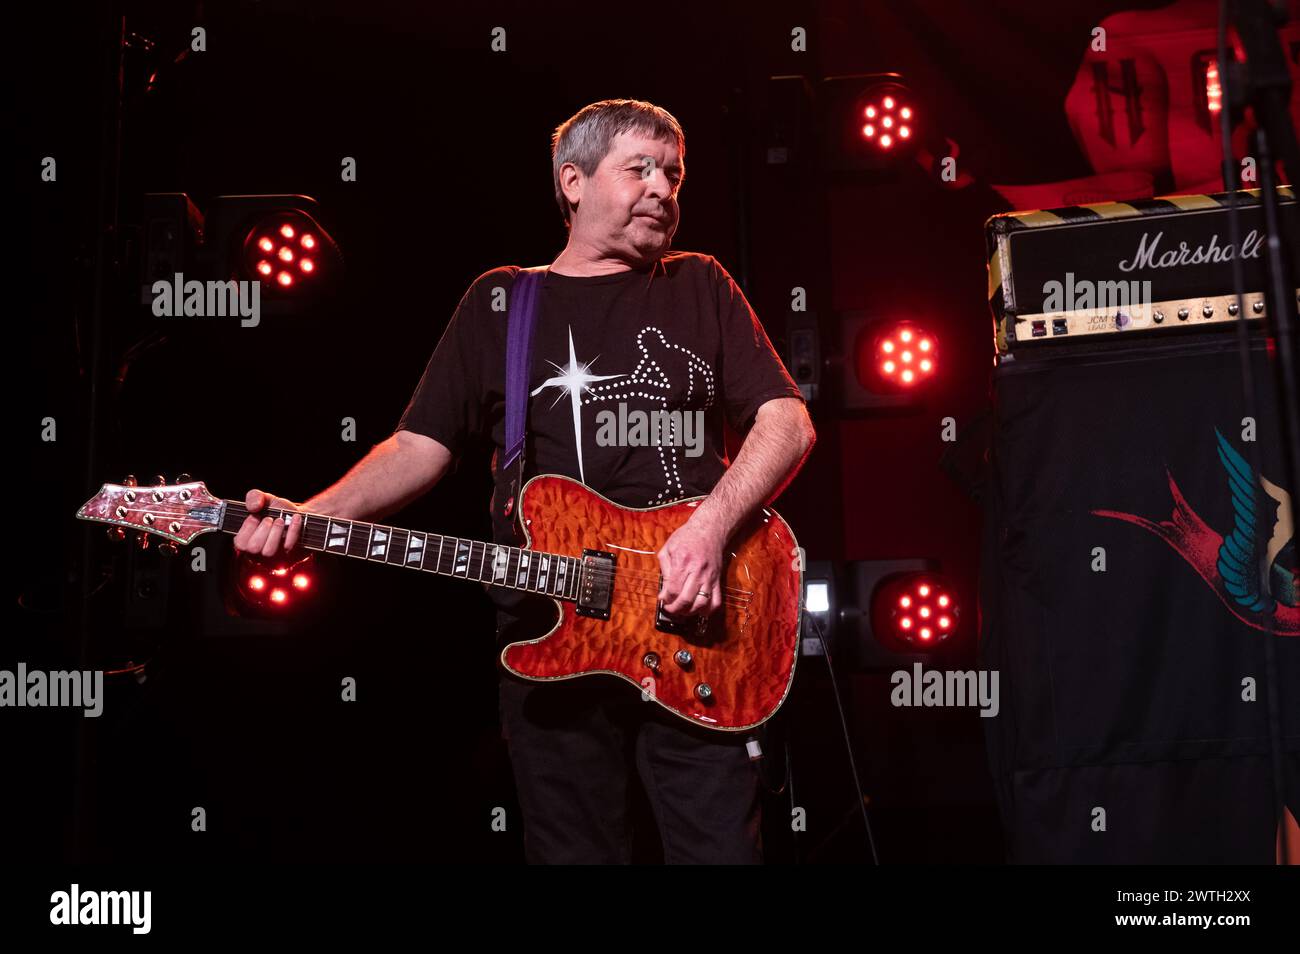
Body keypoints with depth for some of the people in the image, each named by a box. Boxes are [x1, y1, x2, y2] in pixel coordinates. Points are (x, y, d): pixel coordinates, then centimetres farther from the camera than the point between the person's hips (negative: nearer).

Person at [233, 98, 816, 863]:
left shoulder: (700, 287, 10)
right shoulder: (500, 302, 11)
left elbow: (789, 421, 2)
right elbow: (423, 444, 8)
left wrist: (712, 526, -15)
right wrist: (311, 516, -10)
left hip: (695, 631, 0)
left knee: (722, 848, 1)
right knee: (572, 849, 11)